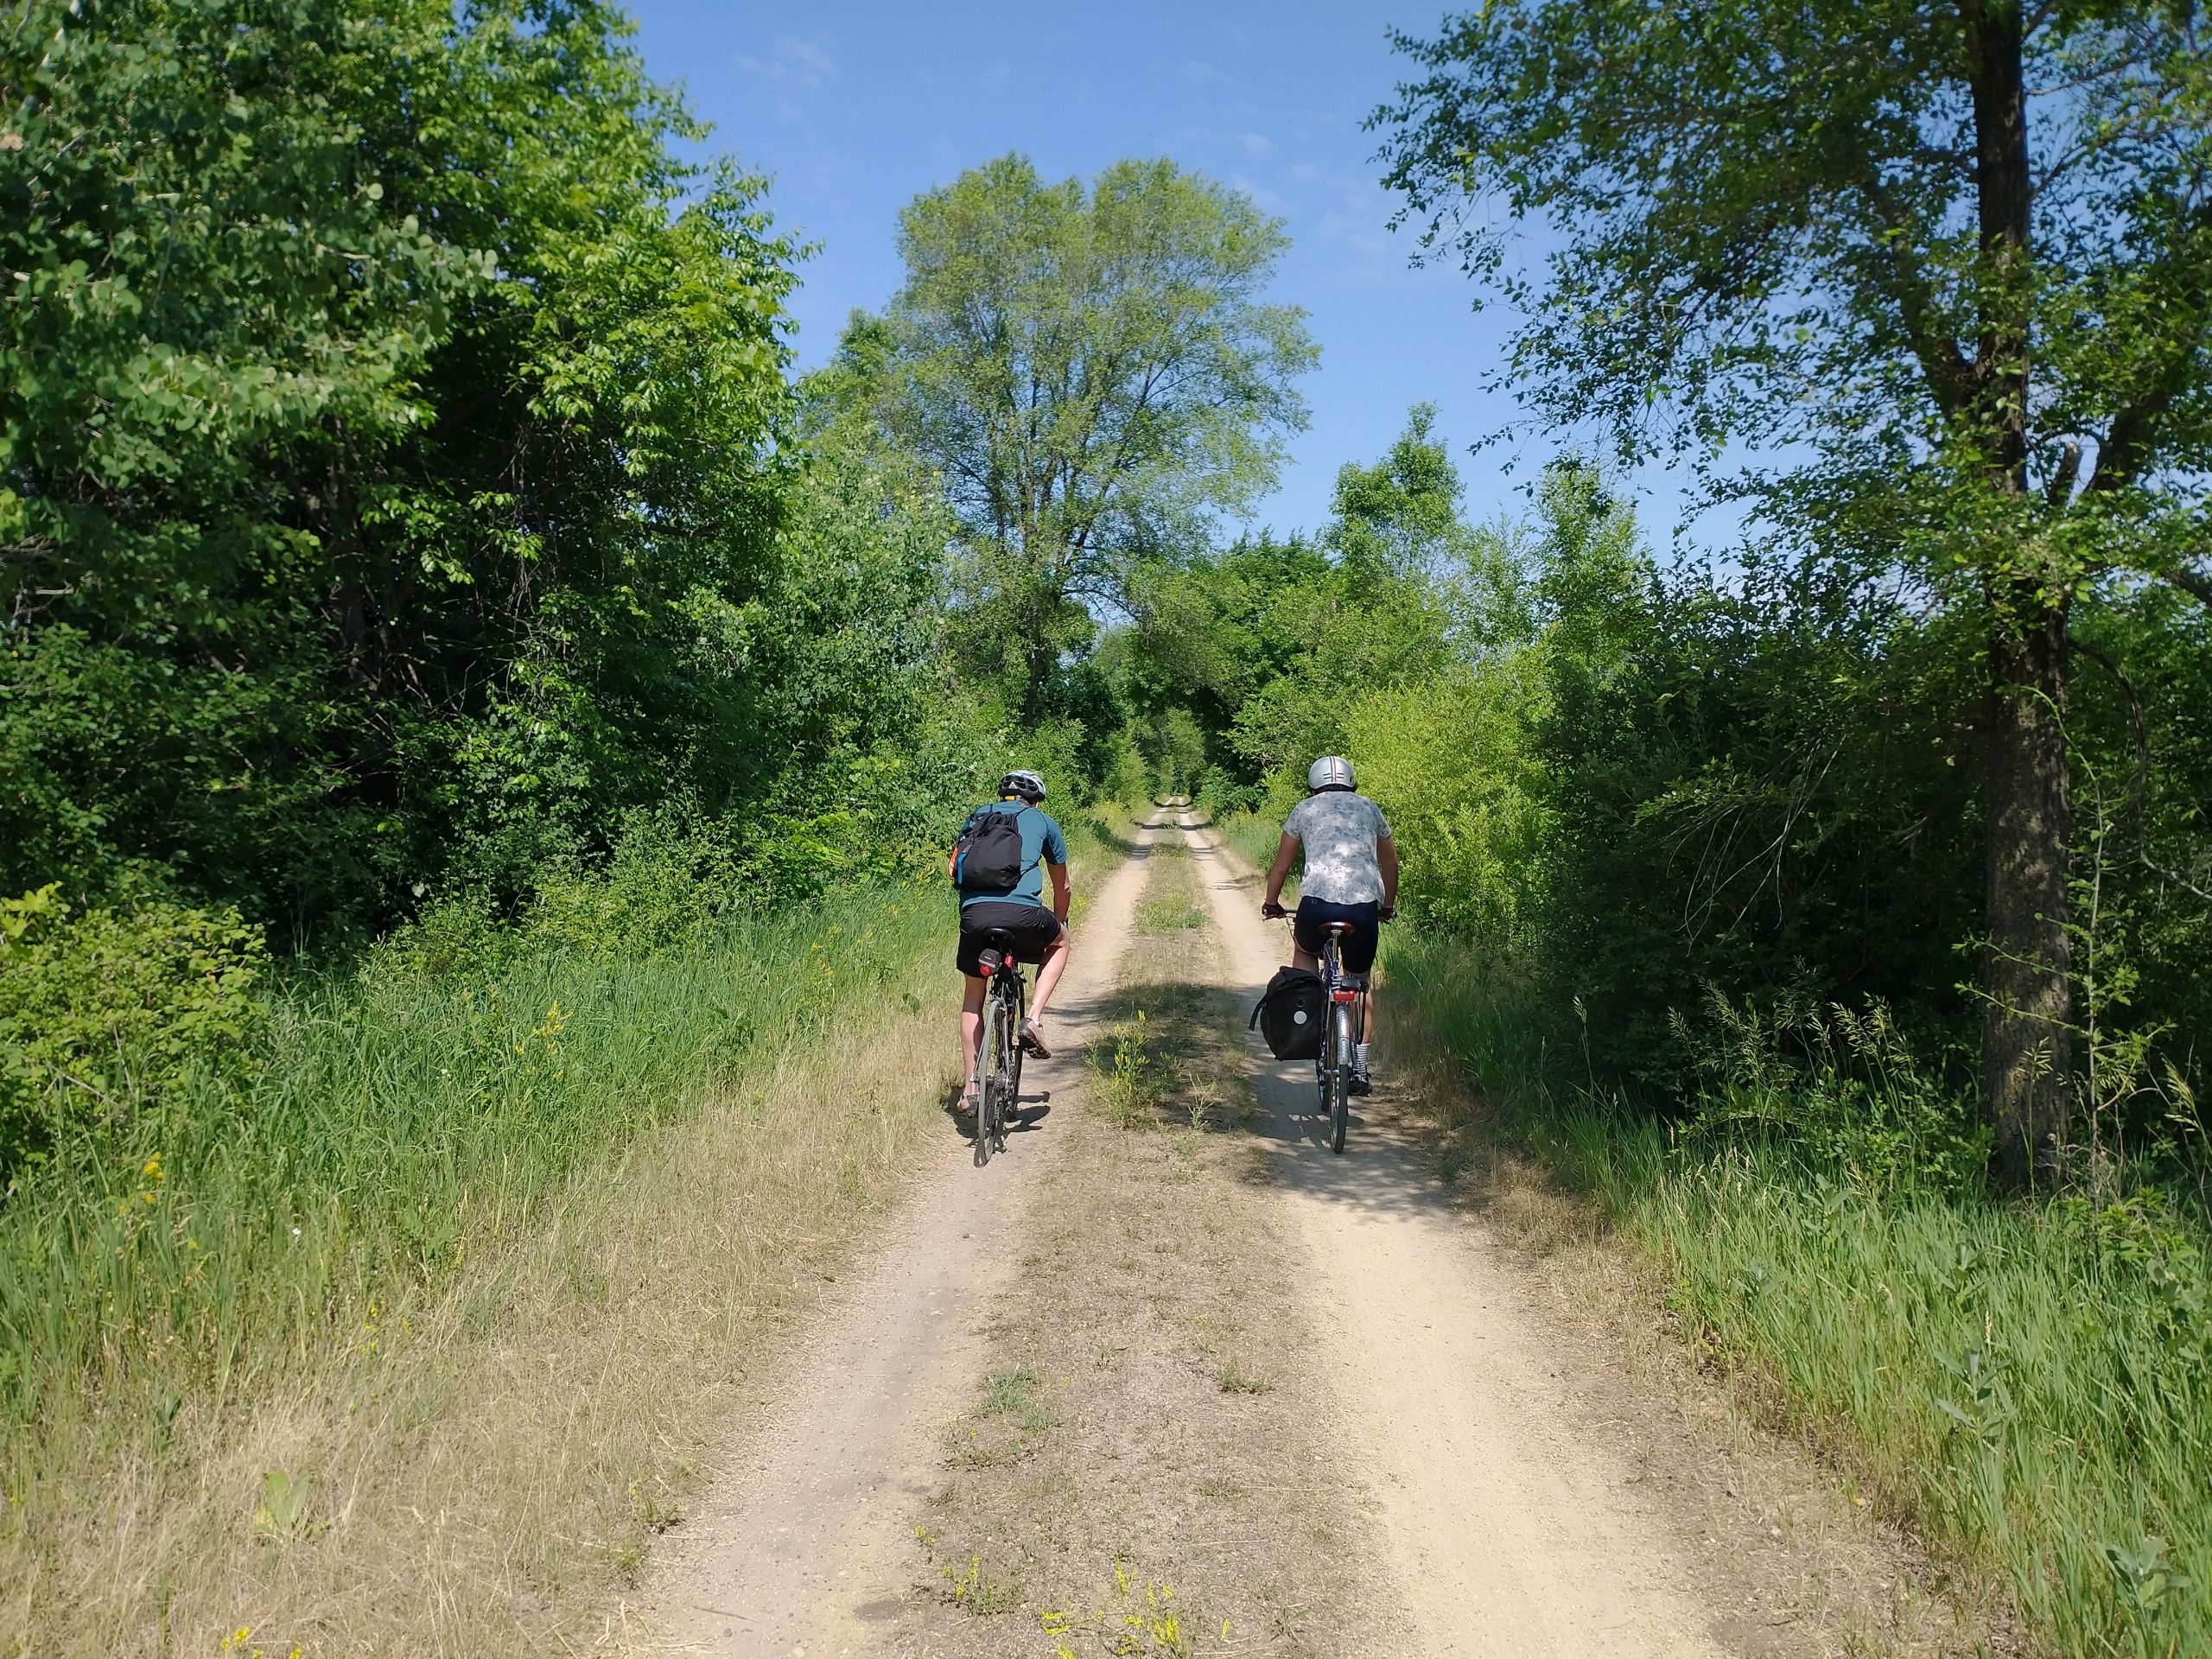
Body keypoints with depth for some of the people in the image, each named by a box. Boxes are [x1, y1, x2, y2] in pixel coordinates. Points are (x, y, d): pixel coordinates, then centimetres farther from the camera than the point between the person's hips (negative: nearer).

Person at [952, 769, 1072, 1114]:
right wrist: (1060, 923, 48)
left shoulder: (977, 817, 28)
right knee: (1059, 943, 31)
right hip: (1023, 912, -2)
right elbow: (1062, 885, 31)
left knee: (974, 996, 22)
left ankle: (971, 1086, 18)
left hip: (974, 913, 2)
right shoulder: (1043, 821, 23)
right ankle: (1033, 1020, 14)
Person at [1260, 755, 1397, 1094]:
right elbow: (1390, 861, 33)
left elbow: (1281, 865, 24)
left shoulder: (1304, 809, 19)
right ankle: (1360, 1067, 17)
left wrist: (1271, 904, 39)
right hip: (1365, 907, 2)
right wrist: (1388, 906, 47)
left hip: (1318, 903, -1)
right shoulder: (1370, 808, 24)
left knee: (1305, 951, 32)